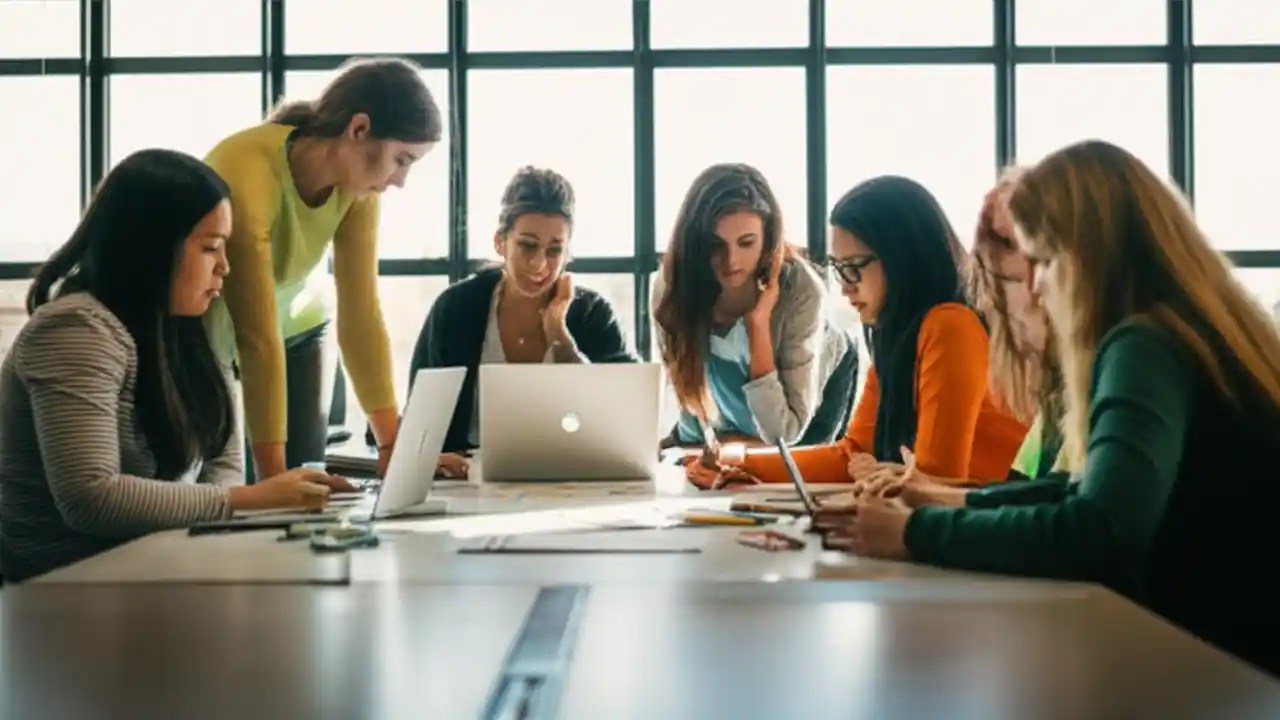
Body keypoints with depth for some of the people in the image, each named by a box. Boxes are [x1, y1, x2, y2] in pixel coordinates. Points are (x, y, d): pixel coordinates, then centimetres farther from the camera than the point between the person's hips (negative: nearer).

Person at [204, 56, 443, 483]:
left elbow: (361, 314, -18)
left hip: (299, 328, 5)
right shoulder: (245, 171, -36)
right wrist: (273, 475, -34)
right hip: (207, 337, -4)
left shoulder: (358, 183, -18)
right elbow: (258, 336, -36)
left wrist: (392, 443, -22)